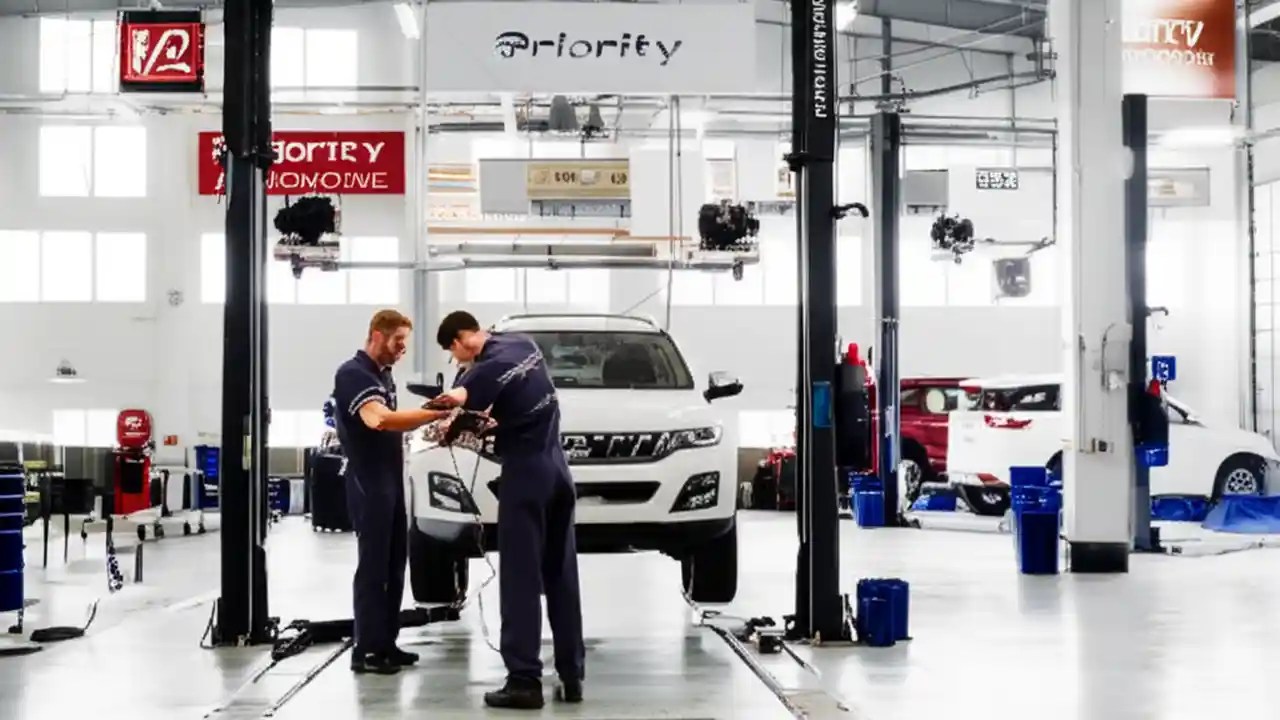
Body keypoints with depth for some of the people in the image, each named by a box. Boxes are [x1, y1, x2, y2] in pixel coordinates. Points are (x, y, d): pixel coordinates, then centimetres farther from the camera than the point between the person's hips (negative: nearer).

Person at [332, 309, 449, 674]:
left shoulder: (384, 374, 16)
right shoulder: (352, 374, -14)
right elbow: (376, 419, -31)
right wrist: (435, 412, -34)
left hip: (392, 480, 9)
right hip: (368, 483, -9)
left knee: (394, 564, 11)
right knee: (372, 565, -8)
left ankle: (385, 644, 17)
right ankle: (366, 650, -4)